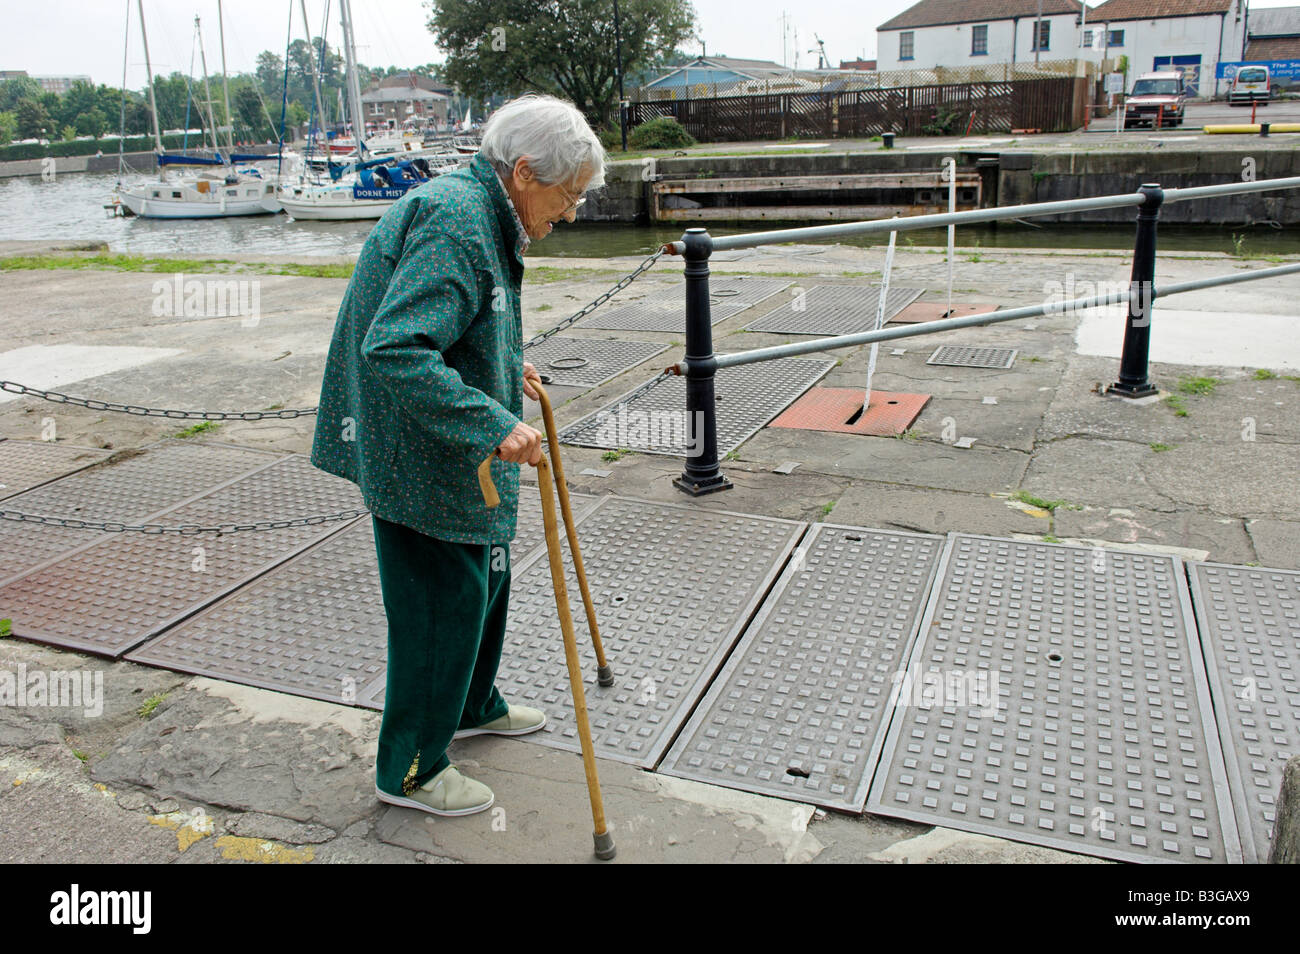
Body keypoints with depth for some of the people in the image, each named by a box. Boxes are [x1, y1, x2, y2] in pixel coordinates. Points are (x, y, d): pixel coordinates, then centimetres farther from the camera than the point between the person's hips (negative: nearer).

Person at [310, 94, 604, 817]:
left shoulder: (479, 213, 11)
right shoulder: (454, 222, -24)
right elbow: (395, 351, -34)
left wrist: (507, 367, 18)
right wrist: (494, 426, -35)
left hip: (458, 452, 11)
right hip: (419, 458, -11)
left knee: (485, 580, 22)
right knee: (442, 603, 0)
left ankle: (474, 707, 43)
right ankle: (410, 769, 18)